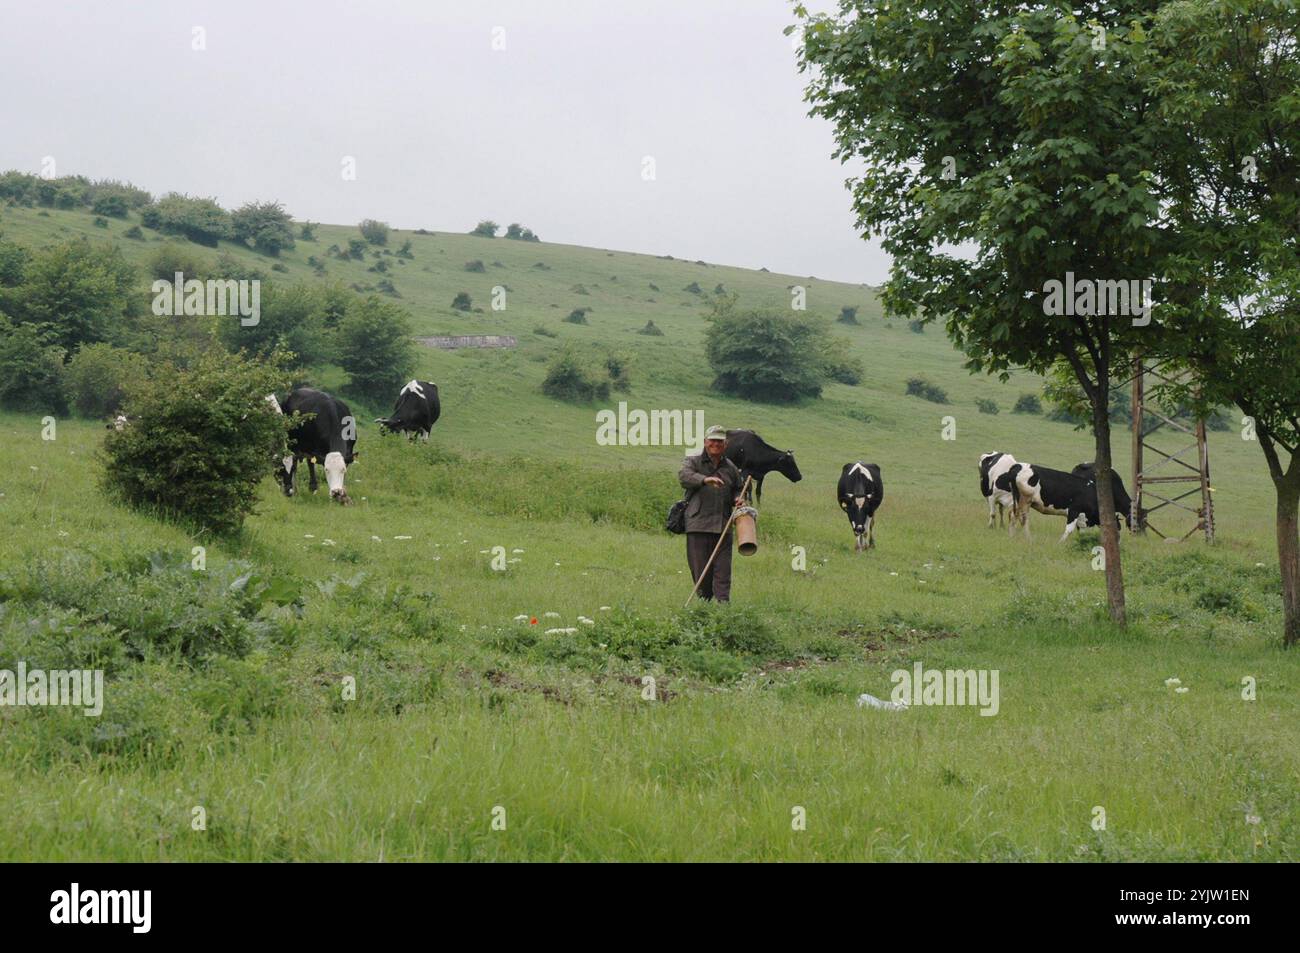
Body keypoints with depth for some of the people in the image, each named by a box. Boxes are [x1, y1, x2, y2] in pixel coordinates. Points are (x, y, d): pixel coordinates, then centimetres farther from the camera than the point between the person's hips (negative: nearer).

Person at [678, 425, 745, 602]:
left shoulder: (731, 468, 17)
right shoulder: (693, 462, 6)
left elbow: (737, 490, 30)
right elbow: (684, 476, -16)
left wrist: (737, 499, 5)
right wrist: (705, 480, -34)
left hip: (723, 527, 2)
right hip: (698, 525, -2)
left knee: (723, 569, -5)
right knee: (700, 569, 0)